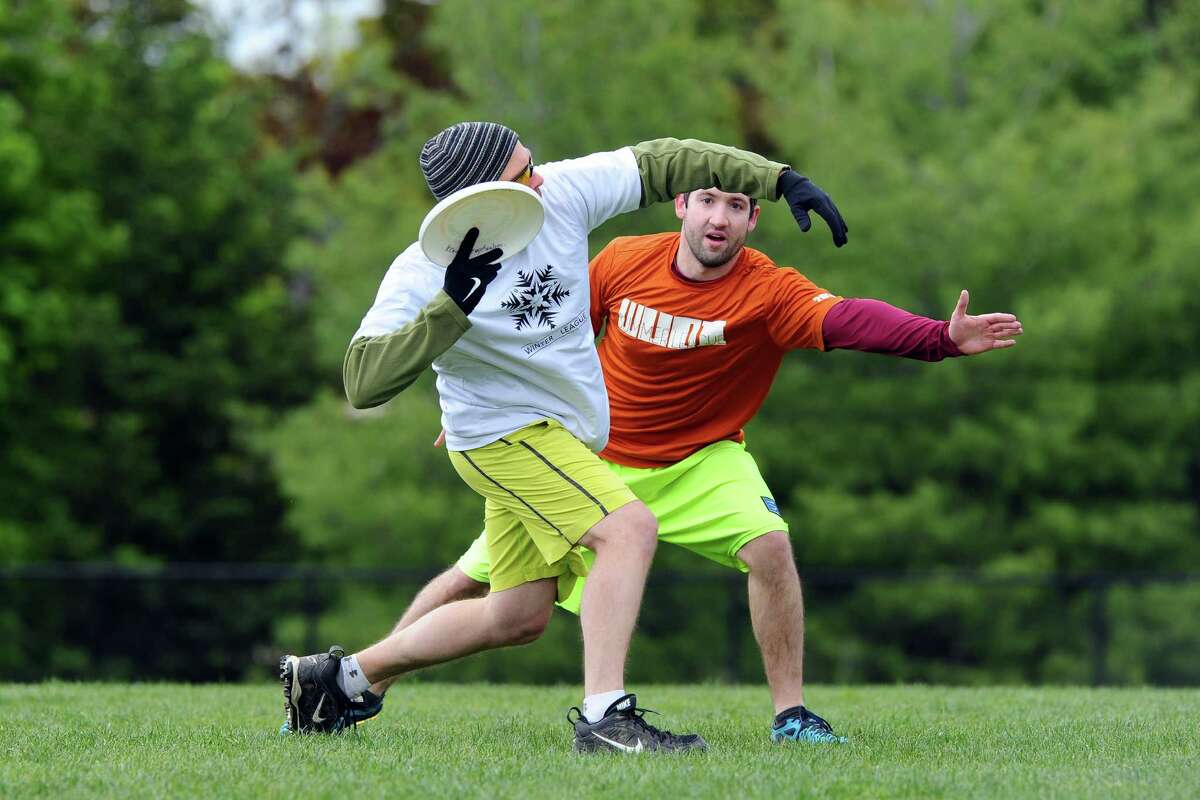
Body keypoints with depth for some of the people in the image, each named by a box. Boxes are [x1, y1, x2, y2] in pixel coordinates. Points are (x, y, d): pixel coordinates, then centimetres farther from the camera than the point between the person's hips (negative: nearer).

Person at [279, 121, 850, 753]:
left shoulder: (561, 192, -13)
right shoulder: (421, 275, -25)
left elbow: (661, 163, -4)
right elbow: (363, 385, -33)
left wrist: (781, 180, -12)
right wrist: (450, 306, -42)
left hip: (563, 435, 7)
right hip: (502, 434, -7)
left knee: (517, 618, 15)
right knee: (629, 530, -26)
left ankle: (341, 677, 27)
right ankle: (603, 716, -29)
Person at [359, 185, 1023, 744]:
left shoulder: (768, 292, -23)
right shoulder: (624, 261, -15)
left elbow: (849, 319, -41)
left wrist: (941, 337, -59)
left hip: (699, 461, -1)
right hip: (593, 457, 2)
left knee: (769, 547, -28)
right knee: (472, 579, 3)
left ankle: (790, 715, -14)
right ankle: (364, 685, 21)